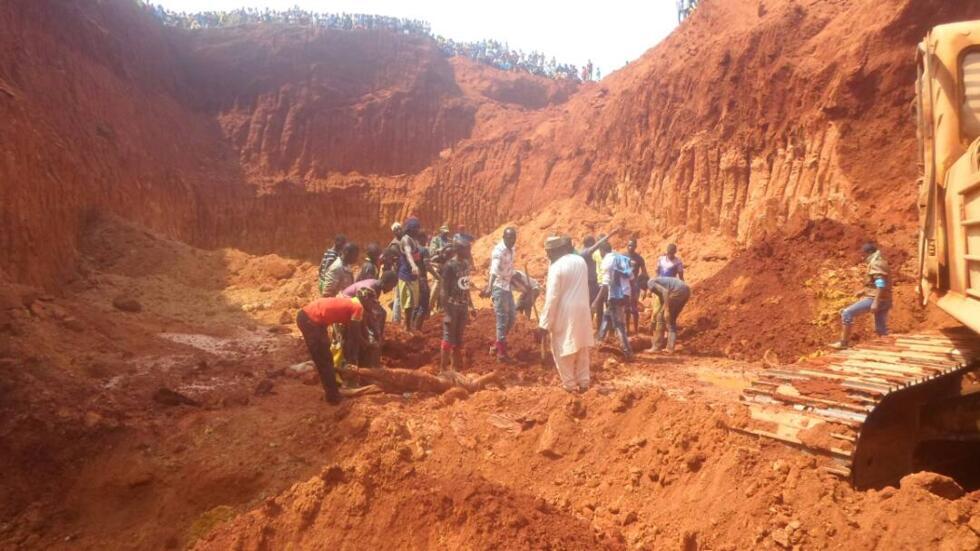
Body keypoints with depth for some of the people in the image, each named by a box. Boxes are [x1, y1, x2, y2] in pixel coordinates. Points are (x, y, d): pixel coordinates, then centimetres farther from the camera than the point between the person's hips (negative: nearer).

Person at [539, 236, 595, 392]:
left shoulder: (556, 267, -16)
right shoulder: (581, 261, 6)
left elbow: (552, 298, -19)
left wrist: (544, 324, -15)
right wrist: (549, 286, 23)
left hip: (565, 313, -7)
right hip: (582, 310, 7)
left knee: (563, 349, 7)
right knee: (582, 348, 17)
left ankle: (569, 384, 13)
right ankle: (583, 382, 24)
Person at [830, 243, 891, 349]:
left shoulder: (876, 264, -13)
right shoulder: (880, 263, 20)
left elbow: (881, 284, -24)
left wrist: (875, 302, -29)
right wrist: (863, 291, 28)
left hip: (875, 299, -10)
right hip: (884, 301, 10)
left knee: (847, 313, -12)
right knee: (881, 329, 15)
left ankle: (844, 342, -12)